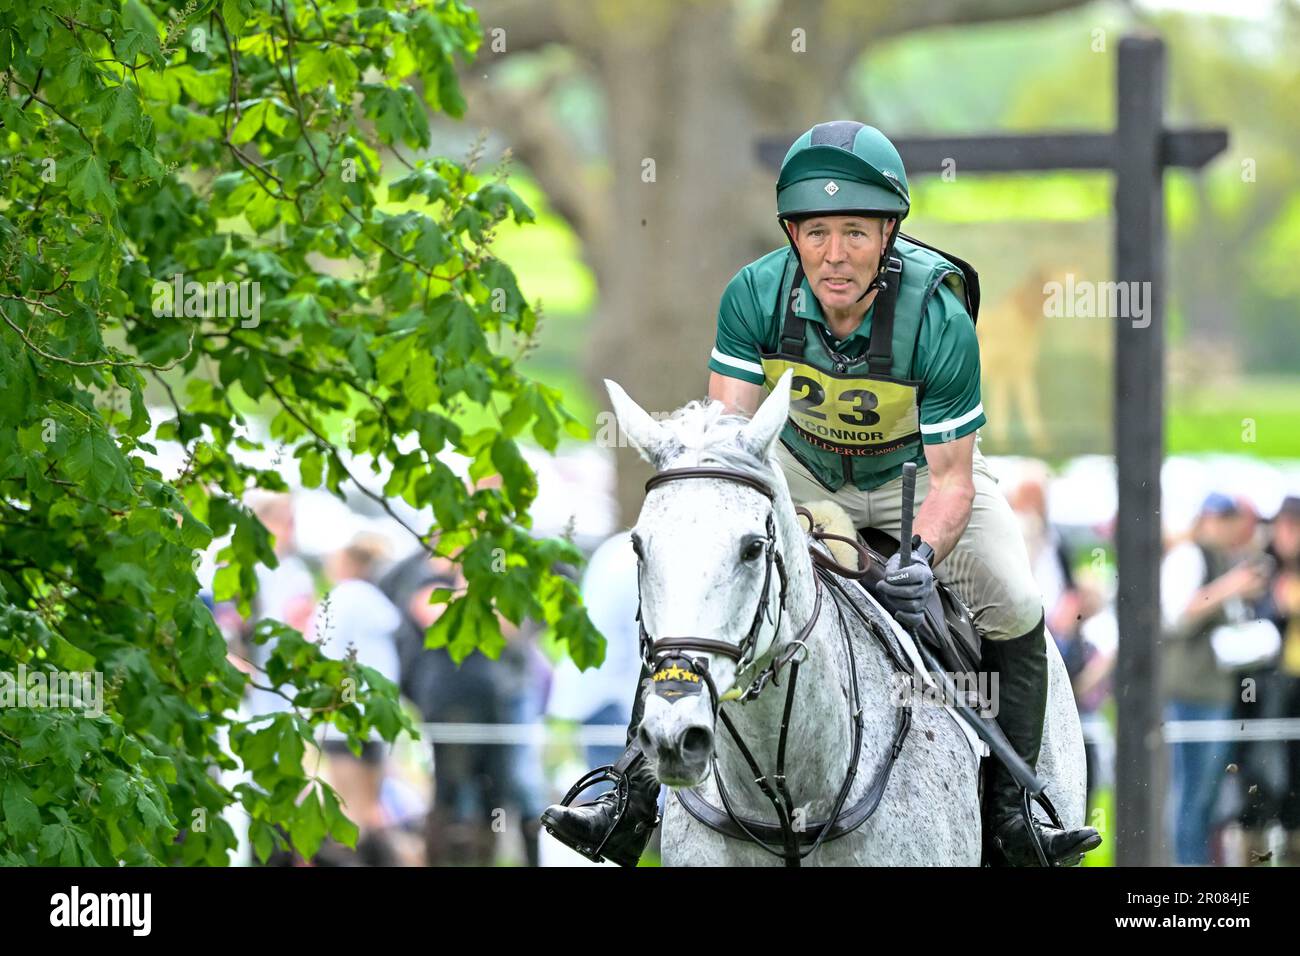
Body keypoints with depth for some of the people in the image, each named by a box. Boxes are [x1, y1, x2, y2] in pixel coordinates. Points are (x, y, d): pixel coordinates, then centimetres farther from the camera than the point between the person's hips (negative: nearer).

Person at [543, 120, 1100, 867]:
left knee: (1014, 608, -17)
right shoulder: (756, 296, -27)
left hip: (914, 469, -2)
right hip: (801, 464, 2)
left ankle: (1009, 811, -2)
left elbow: (950, 476, -27)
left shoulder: (938, 317, -33)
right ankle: (635, 800, -1)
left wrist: (924, 557, -46)